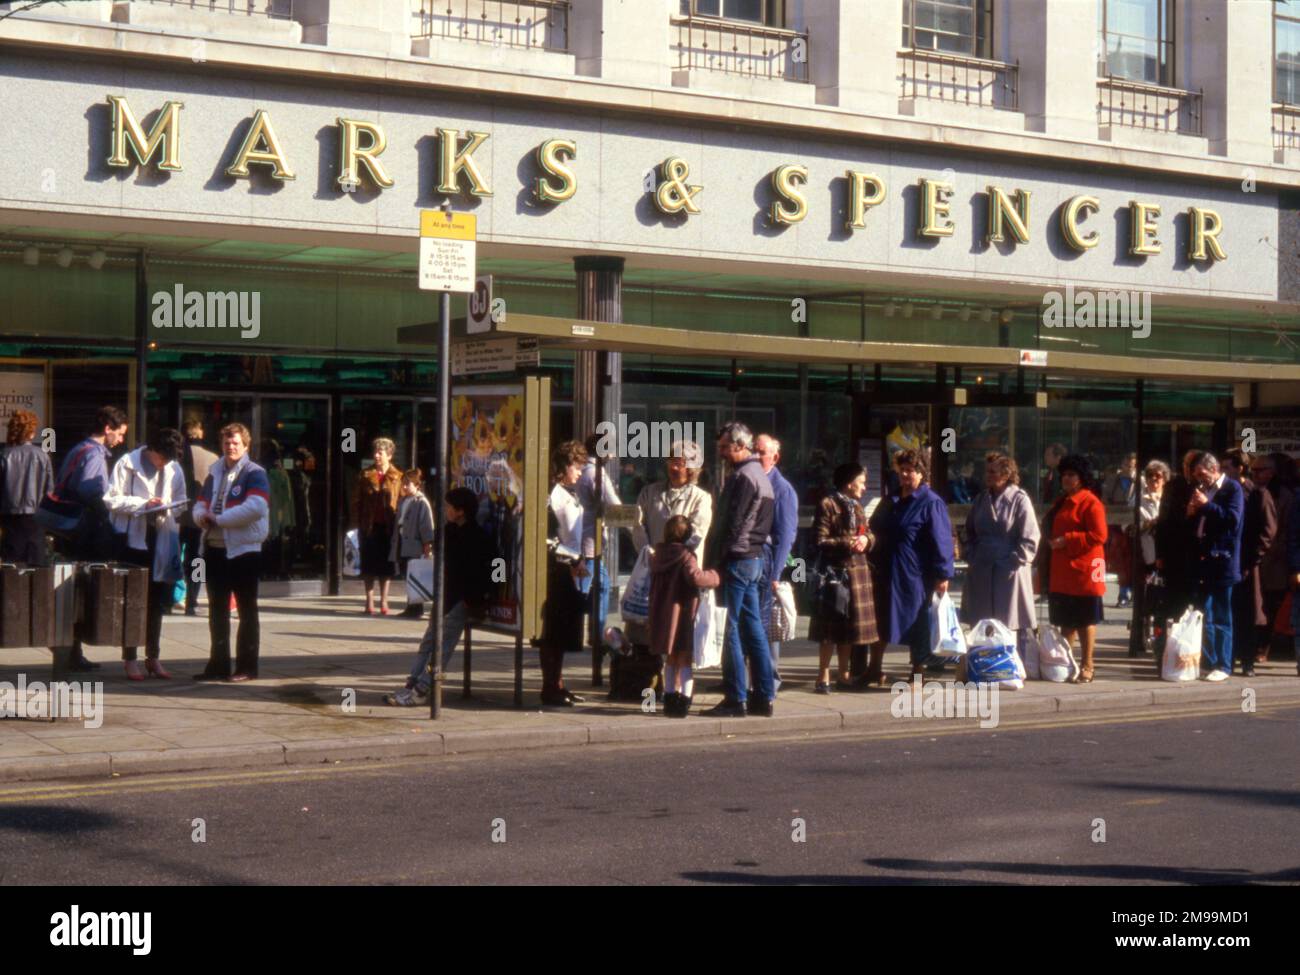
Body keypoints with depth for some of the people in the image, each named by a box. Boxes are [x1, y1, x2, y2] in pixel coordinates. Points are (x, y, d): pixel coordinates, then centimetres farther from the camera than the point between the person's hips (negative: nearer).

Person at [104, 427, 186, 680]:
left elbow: (180, 503, 11)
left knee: (156, 602, 11)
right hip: (132, 539, -4)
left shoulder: (175, 469, 3)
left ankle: (153, 657, 21)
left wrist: (167, 509, -11)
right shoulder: (127, 464, -7)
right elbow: (111, 499, -10)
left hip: (160, 540, 4)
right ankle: (130, 659, 9)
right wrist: (143, 504, -19)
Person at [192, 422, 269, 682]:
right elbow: (200, 505, 19)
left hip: (243, 550, -7)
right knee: (217, 611, 10)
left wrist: (219, 519, -16)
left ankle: (247, 667, 5)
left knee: (247, 610, 1)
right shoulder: (215, 473, 16)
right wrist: (202, 516, -6)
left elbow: (256, 507, -22)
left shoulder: (254, 474, -6)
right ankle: (218, 665, 17)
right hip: (214, 549, 7)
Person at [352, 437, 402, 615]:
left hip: (388, 527, -1)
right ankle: (369, 602, 9)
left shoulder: (397, 477, 3)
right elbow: (356, 501, 5)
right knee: (369, 565, 3)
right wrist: (357, 525, -2)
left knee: (386, 565, 5)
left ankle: (383, 601, 13)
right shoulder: (365, 476, 6)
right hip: (370, 527, 1)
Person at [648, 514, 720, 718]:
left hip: (662, 615, 6)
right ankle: (683, 702, -6)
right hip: (682, 615, -6)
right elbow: (695, 577, -28)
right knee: (685, 660, -1)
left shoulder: (659, 555, 9)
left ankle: (670, 698, 22)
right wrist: (714, 577, -13)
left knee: (671, 660, 18)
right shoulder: (685, 555, -13)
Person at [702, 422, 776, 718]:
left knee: (729, 629, -7)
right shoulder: (760, 476, 18)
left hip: (736, 559, -10)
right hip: (754, 560, 10)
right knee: (753, 628, 10)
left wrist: (712, 562, -15)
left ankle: (736, 699, -7)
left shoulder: (742, 477, -13)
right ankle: (763, 697, 11)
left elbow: (731, 525, -18)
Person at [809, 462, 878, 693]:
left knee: (849, 624, 10)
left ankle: (843, 675, 18)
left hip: (857, 570, 7)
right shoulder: (827, 505, -7)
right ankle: (824, 677, 0)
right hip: (834, 570, -7)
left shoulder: (857, 506, 17)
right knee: (830, 627, -5)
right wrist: (845, 544, -22)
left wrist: (866, 540, -1)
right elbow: (820, 540, -13)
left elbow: (870, 534, 22)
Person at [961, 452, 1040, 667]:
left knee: (1014, 625, -1)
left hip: (1010, 574, -6)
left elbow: (1029, 540, -10)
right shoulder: (981, 499, 12)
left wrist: (1012, 562, -14)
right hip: (981, 572, 6)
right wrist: (971, 558, 8)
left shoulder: (1020, 500, -7)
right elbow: (971, 533, 21)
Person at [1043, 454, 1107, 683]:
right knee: (1065, 620, 12)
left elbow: (1098, 536, -17)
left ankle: (1087, 666, 4)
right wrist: (1051, 541, 8)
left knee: (1085, 620, -2)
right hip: (1061, 572, 8)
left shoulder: (1090, 503, -10)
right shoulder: (1061, 502, 18)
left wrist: (1066, 540, -18)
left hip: (1083, 571, -8)